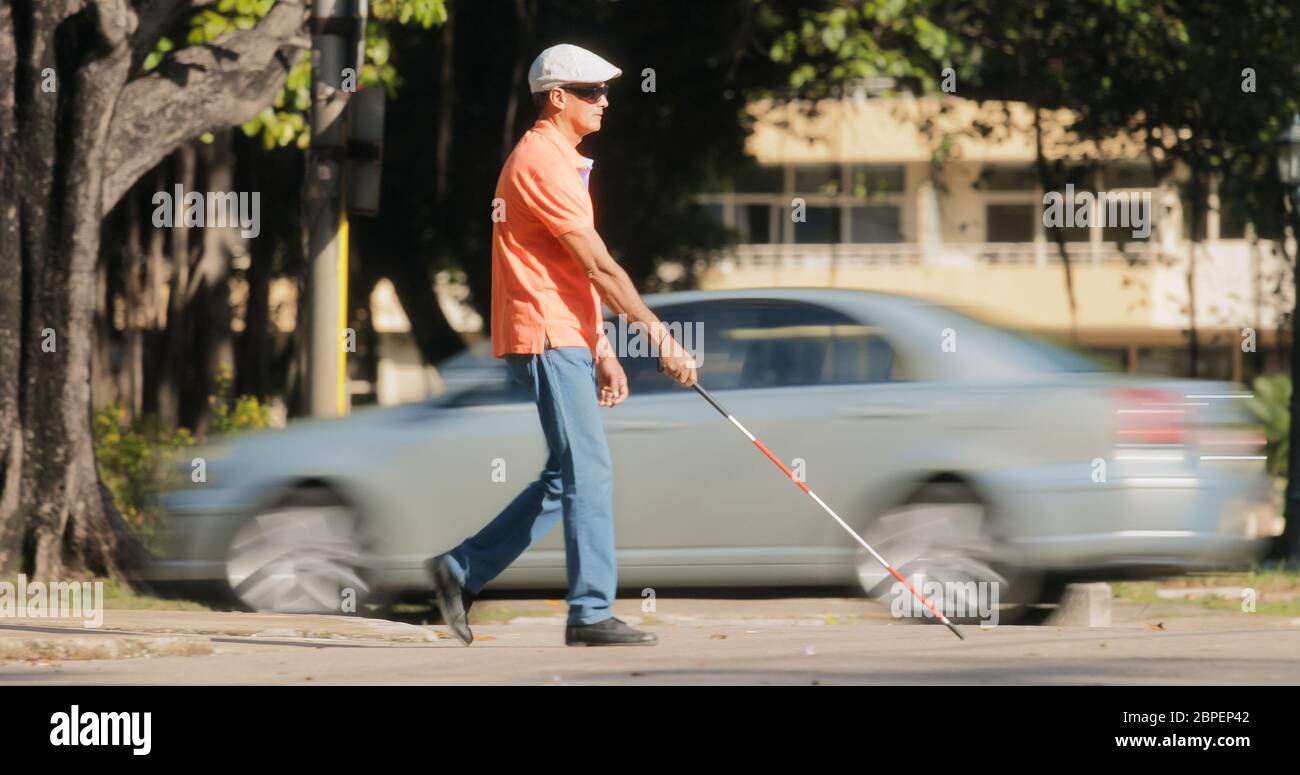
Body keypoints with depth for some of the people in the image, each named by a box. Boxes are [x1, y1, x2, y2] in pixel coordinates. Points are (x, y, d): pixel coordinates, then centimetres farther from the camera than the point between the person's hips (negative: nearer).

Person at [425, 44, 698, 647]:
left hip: (563, 341, 10)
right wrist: (659, 336, -15)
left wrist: (601, 352, 18)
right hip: (547, 340, -10)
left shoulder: (557, 160, 20)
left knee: (568, 478, 11)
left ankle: (462, 571, 15)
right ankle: (591, 613, -7)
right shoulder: (542, 162, -13)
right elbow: (598, 267, -16)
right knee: (588, 472, -9)